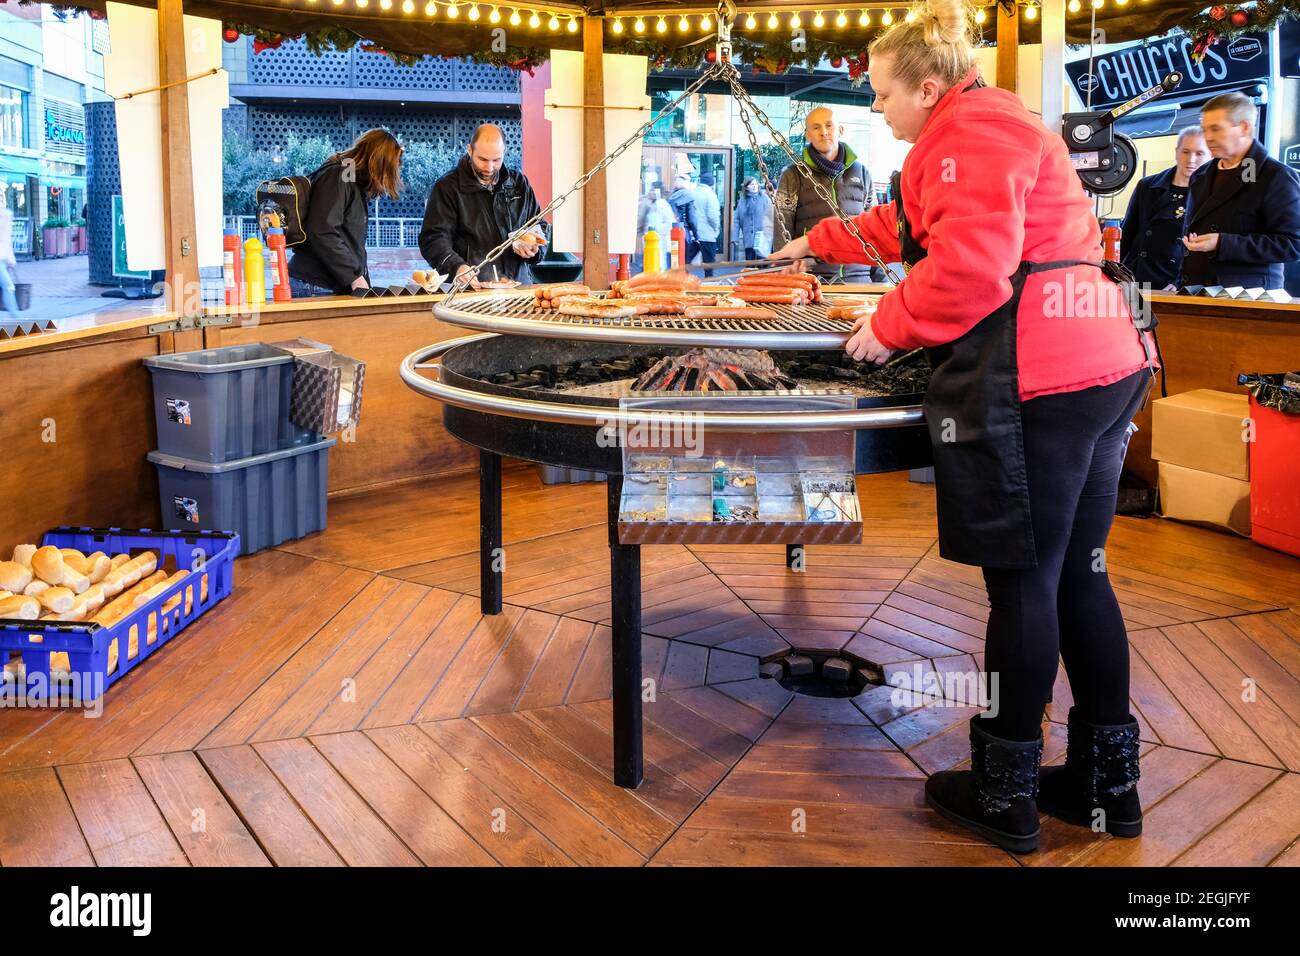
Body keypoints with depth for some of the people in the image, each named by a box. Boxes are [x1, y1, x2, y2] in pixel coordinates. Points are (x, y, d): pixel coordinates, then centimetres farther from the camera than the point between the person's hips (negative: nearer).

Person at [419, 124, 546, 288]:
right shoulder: (447, 188, 4)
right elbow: (433, 239, -5)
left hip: (518, 285, 2)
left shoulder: (519, 183, 16)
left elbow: (540, 227, 24)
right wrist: (457, 267, -24)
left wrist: (533, 249, 1)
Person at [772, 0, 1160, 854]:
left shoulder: (969, 131, -7)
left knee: (1022, 581, -3)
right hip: (1104, 364, 10)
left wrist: (891, 326, -8)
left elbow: (972, 259, -19)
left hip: (1036, 379, -10)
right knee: (1077, 573, 13)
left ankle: (1006, 797, 8)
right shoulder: (1001, 124, 26)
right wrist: (821, 242, 43)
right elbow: (907, 226, 37)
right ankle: (1108, 782, 21)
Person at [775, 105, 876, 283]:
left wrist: (881, 278, 11)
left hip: (858, 276, 3)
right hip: (810, 277, -3)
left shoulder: (861, 173, 15)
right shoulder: (793, 176, 6)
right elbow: (781, 232, 1)